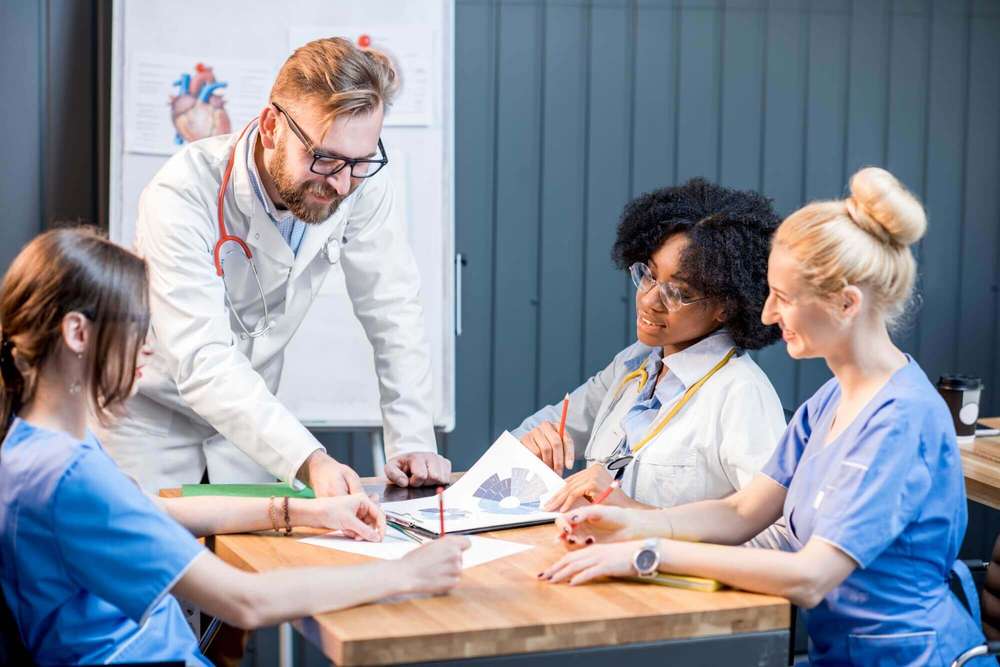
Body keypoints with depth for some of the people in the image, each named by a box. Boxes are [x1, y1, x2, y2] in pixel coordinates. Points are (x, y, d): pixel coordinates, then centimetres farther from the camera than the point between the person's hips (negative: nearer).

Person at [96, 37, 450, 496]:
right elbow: (203, 364, -35)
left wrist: (412, 441, -13)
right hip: (150, 417, -3)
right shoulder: (182, 196, -29)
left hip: (248, 414, 4)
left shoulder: (363, 182, -17)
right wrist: (310, 461, -46)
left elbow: (392, 312, -6)